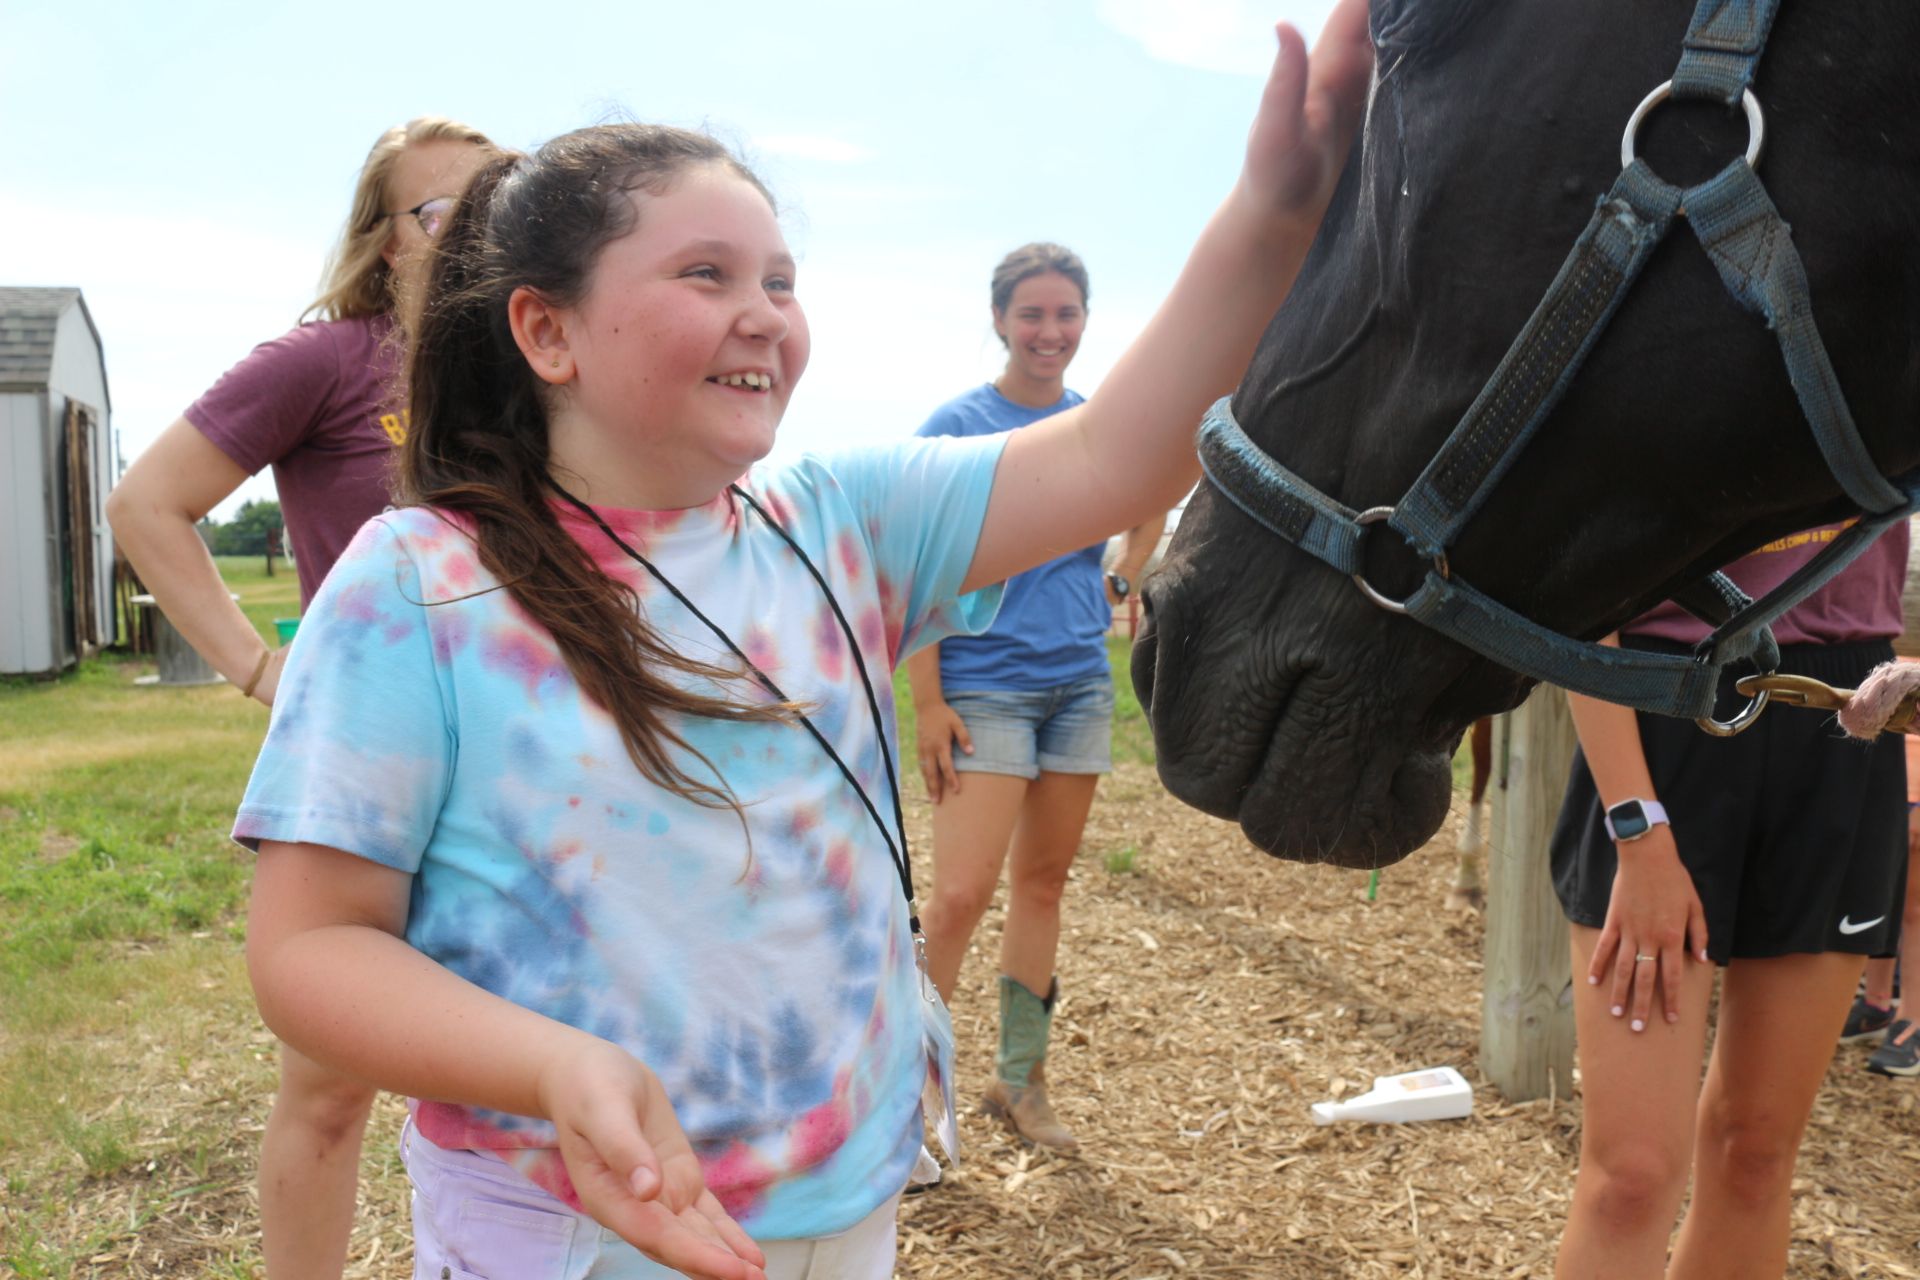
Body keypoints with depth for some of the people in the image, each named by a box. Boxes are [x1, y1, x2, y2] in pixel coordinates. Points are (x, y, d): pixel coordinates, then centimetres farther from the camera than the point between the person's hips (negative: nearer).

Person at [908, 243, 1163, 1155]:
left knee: (1044, 879, 11)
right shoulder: (956, 427, -6)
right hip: (983, 686, -5)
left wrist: (1118, 585, 10)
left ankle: (1021, 1078, 24)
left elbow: (1151, 509, 27)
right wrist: (928, 702, -15)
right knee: (961, 892, -11)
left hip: (1079, 680, 5)